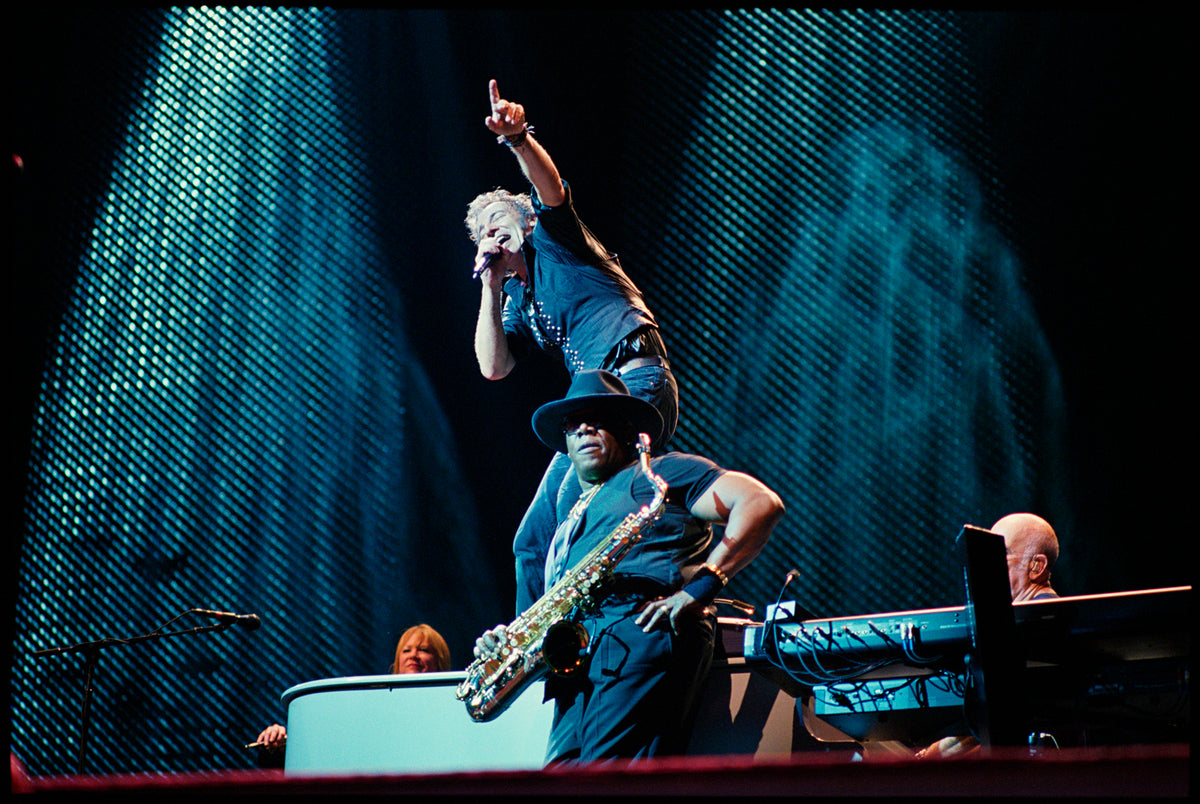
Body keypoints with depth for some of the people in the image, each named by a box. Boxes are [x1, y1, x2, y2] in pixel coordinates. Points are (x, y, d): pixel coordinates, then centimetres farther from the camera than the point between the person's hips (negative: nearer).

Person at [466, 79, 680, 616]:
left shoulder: (552, 240, 12)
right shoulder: (516, 303, 28)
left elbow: (550, 188, -11)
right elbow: (492, 367, 11)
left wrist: (518, 137, -30)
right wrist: (490, 286, 12)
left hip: (635, 380, -9)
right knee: (533, 542, 8)